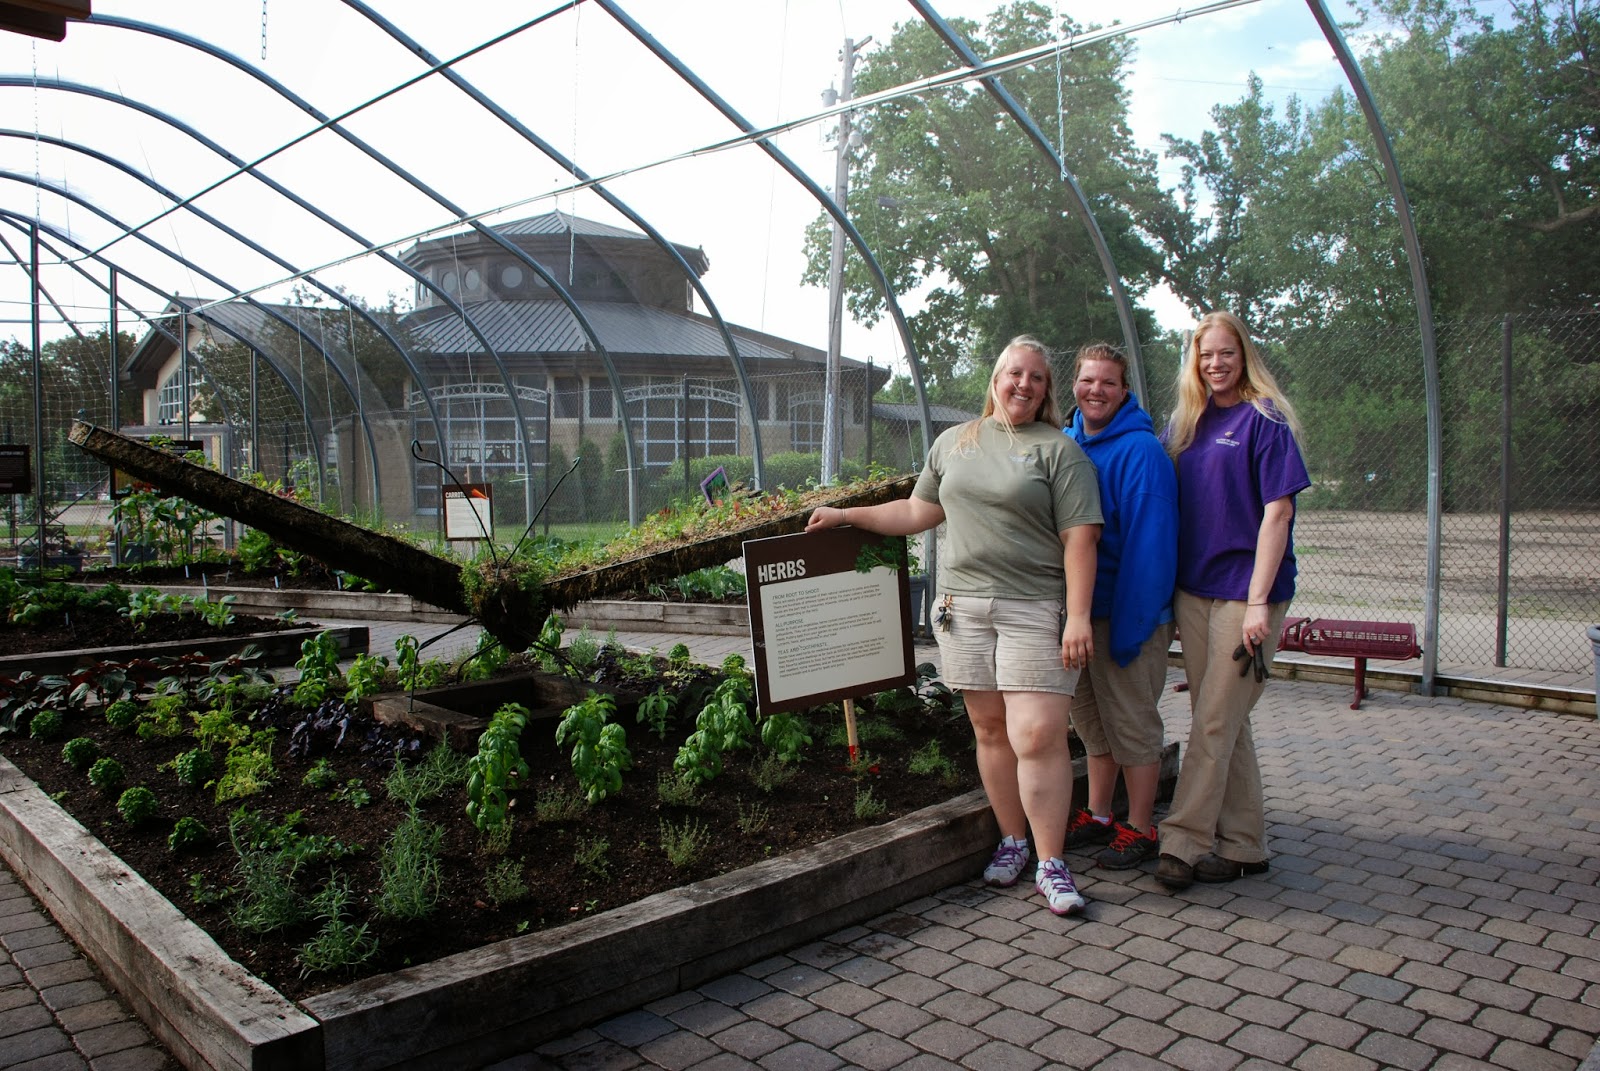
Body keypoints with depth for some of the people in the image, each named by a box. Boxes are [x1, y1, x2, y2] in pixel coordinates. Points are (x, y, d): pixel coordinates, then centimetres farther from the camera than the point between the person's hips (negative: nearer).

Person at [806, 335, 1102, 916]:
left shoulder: (1060, 450, 2)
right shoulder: (954, 442, 16)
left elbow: (1079, 538, -5)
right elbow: (918, 511, 23)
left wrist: (1078, 617, -12)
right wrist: (846, 515, 20)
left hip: (1033, 610, -4)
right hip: (962, 605, 4)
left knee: (1039, 736, -9)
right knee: (989, 728, 8)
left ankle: (1050, 864, 3)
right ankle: (1012, 840, 23)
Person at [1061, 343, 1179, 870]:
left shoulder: (1140, 451, -15)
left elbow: (1148, 545, -19)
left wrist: (1129, 627, -21)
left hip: (1128, 613, -7)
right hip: (1079, 610, 7)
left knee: (1132, 722, 3)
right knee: (1092, 720, 16)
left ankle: (1139, 830, 17)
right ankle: (1097, 817, 29)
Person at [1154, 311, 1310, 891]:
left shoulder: (1264, 419, -5)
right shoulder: (1185, 423, 13)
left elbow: (1277, 511, -11)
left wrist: (1259, 601, -16)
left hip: (1244, 590, -6)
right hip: (1192, 590, 6)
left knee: (1214, 722, -5)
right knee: (1223, 723, 11)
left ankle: (1183, 842, 1)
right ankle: (1243, 845, 20)